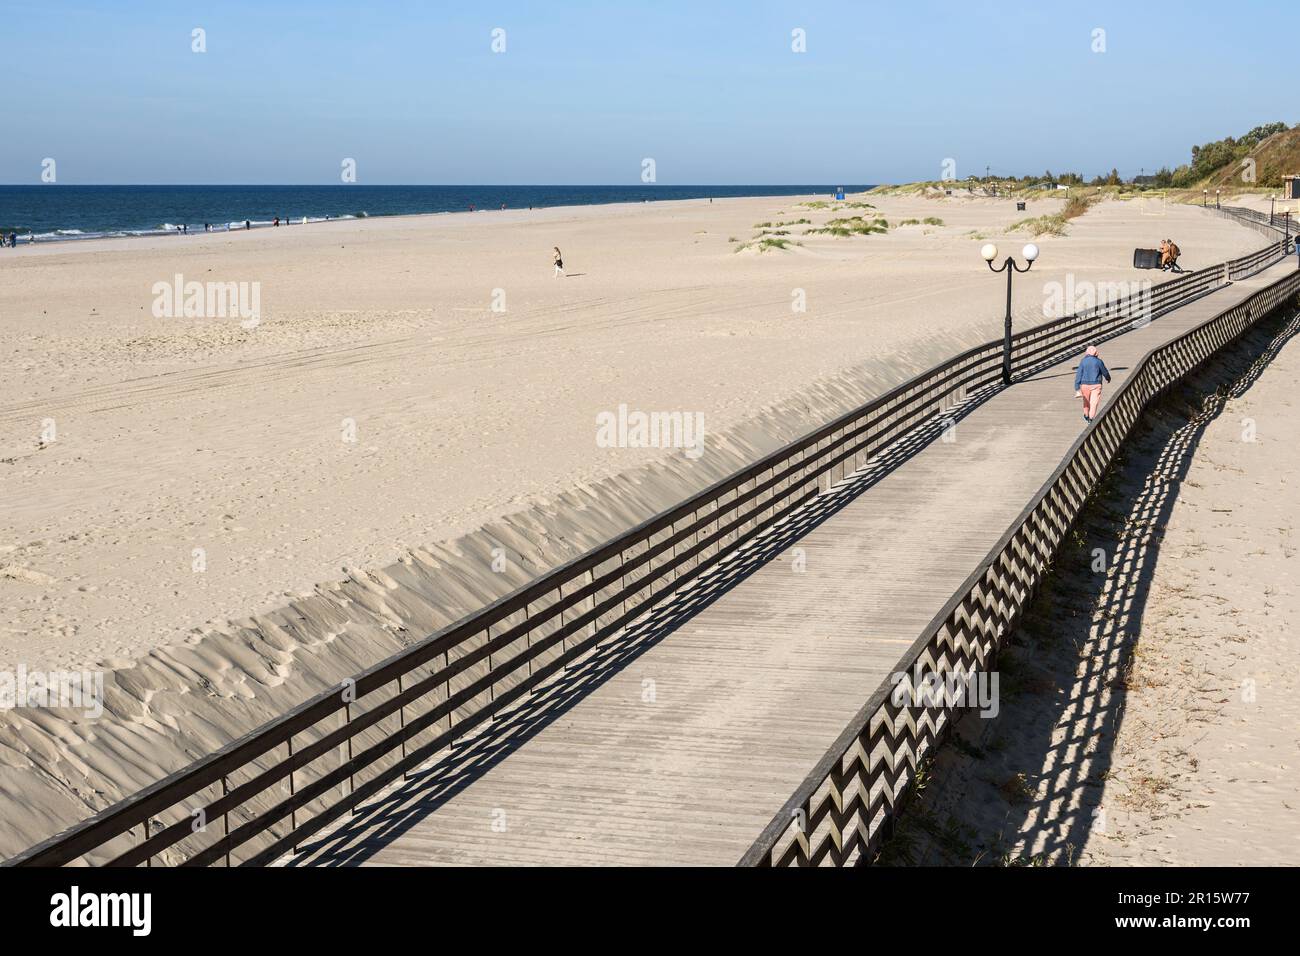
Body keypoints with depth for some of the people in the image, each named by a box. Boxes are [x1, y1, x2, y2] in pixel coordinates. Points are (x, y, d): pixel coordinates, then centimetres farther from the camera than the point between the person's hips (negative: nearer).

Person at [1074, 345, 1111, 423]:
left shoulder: (1083, 361, -3)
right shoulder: (1098, 361, -7)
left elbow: (1078, 375, -7)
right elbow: (1105, 372, 7)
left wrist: (1077, 388, -7)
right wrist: (1108, 378, 30)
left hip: (1085, 384, 3)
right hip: (1096, 384, -3)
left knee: (1086, 401, 22)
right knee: (1094, 402, -2)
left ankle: (1086, 416, 39)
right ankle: (1091, 418, -13)